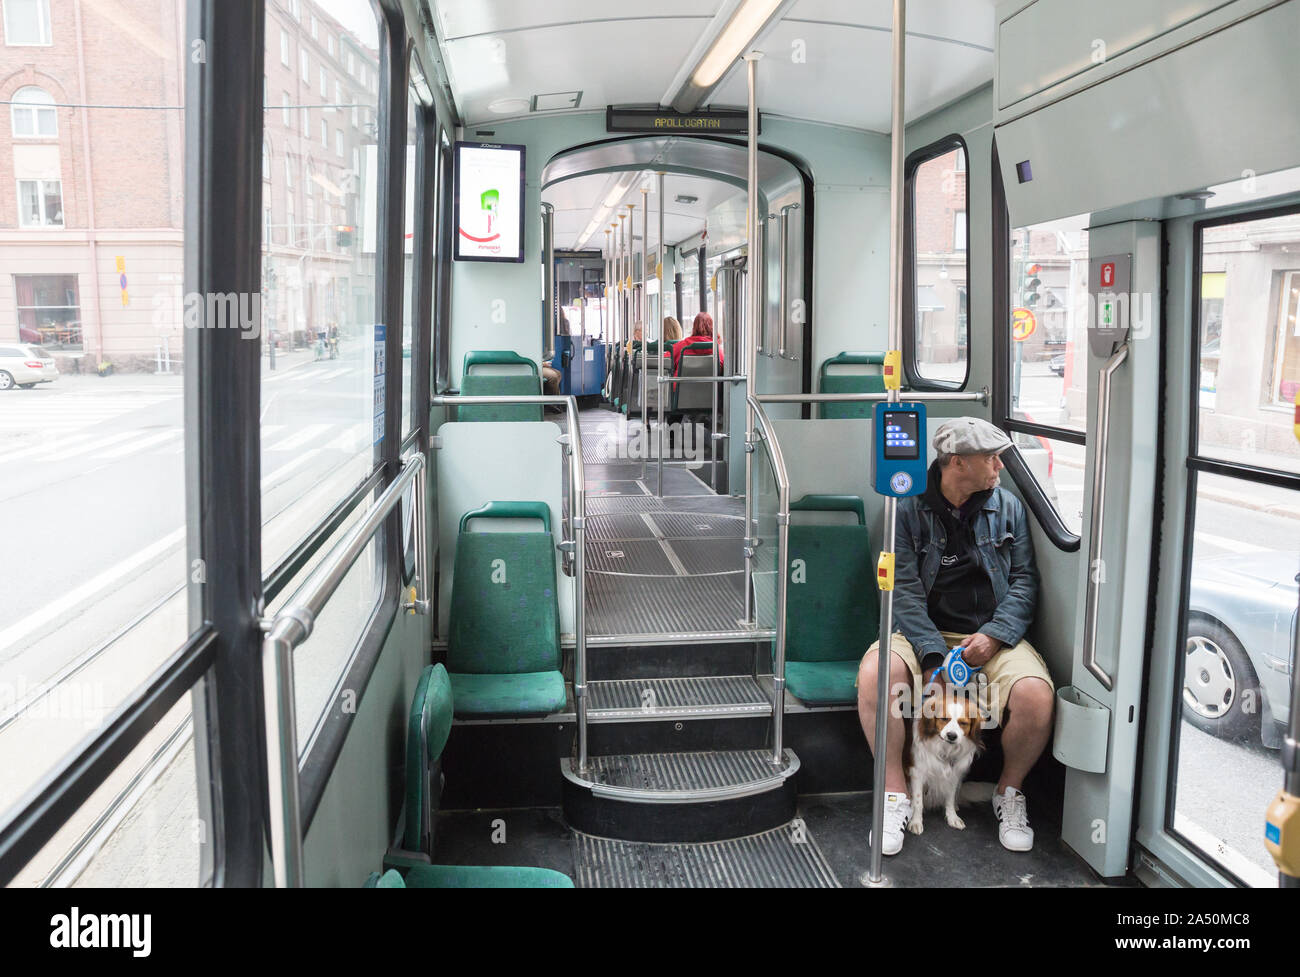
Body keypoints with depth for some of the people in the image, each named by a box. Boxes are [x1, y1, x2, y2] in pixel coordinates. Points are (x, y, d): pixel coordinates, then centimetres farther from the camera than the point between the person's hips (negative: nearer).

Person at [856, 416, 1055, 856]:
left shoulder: (1007, 507, 8)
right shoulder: (908, 508, -1)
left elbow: (1024, 580, 5)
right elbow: (903, 588, -7)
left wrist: (994, 636, -12)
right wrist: (933, 655, -20)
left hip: (992, 635, 2)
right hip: (925, 633, -1)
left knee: (1035, 695, -28)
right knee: (874, 673, -31)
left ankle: (1009, 792, 4)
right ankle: (896, 794, -9)